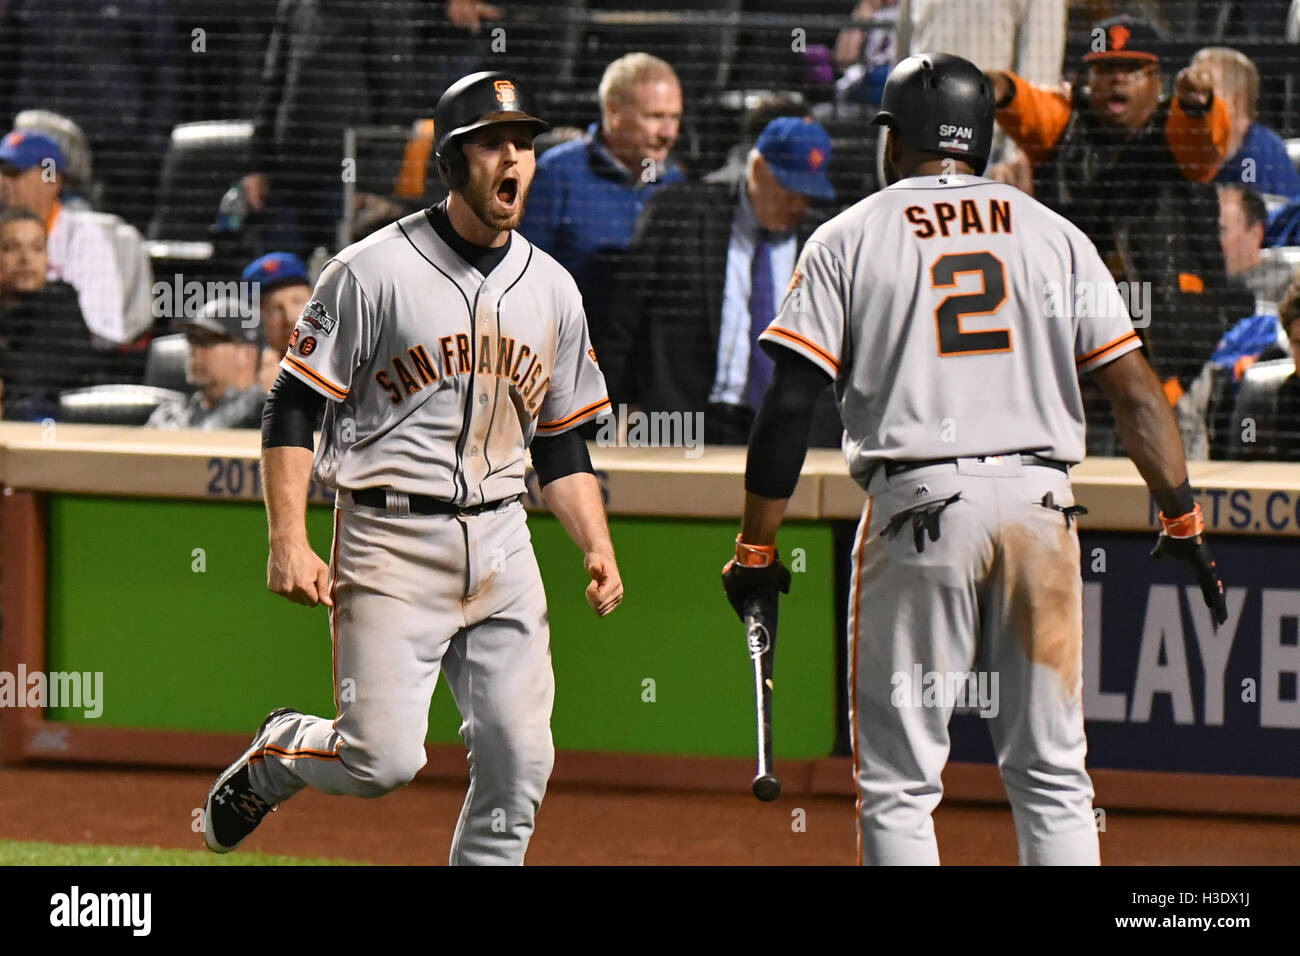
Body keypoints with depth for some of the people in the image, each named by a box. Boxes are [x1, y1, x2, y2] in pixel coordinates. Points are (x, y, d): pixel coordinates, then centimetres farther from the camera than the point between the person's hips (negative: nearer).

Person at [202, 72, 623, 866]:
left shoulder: (552, 288, 11)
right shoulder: (373, 272, -6)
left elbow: (562, 443, 18)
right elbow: (292, 412, -5)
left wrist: (599, 550, 4)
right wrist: (289, 544, -15)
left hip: (502, 544, 5)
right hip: (391, 542, -5)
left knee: (520, 763, -3)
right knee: (385, 758, -11)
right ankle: (277, 755, 19)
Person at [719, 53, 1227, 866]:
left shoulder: (849, 238, 6)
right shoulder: (1053, 234, 12)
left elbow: (789, 406, -2)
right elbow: (1135, 387, 5)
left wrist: (756, 547, 3)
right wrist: (1183, 521, 9)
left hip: (918, 502, -2)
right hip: (1039, 499, 2)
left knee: (898, 782, 2)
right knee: (1053, 778, 8)